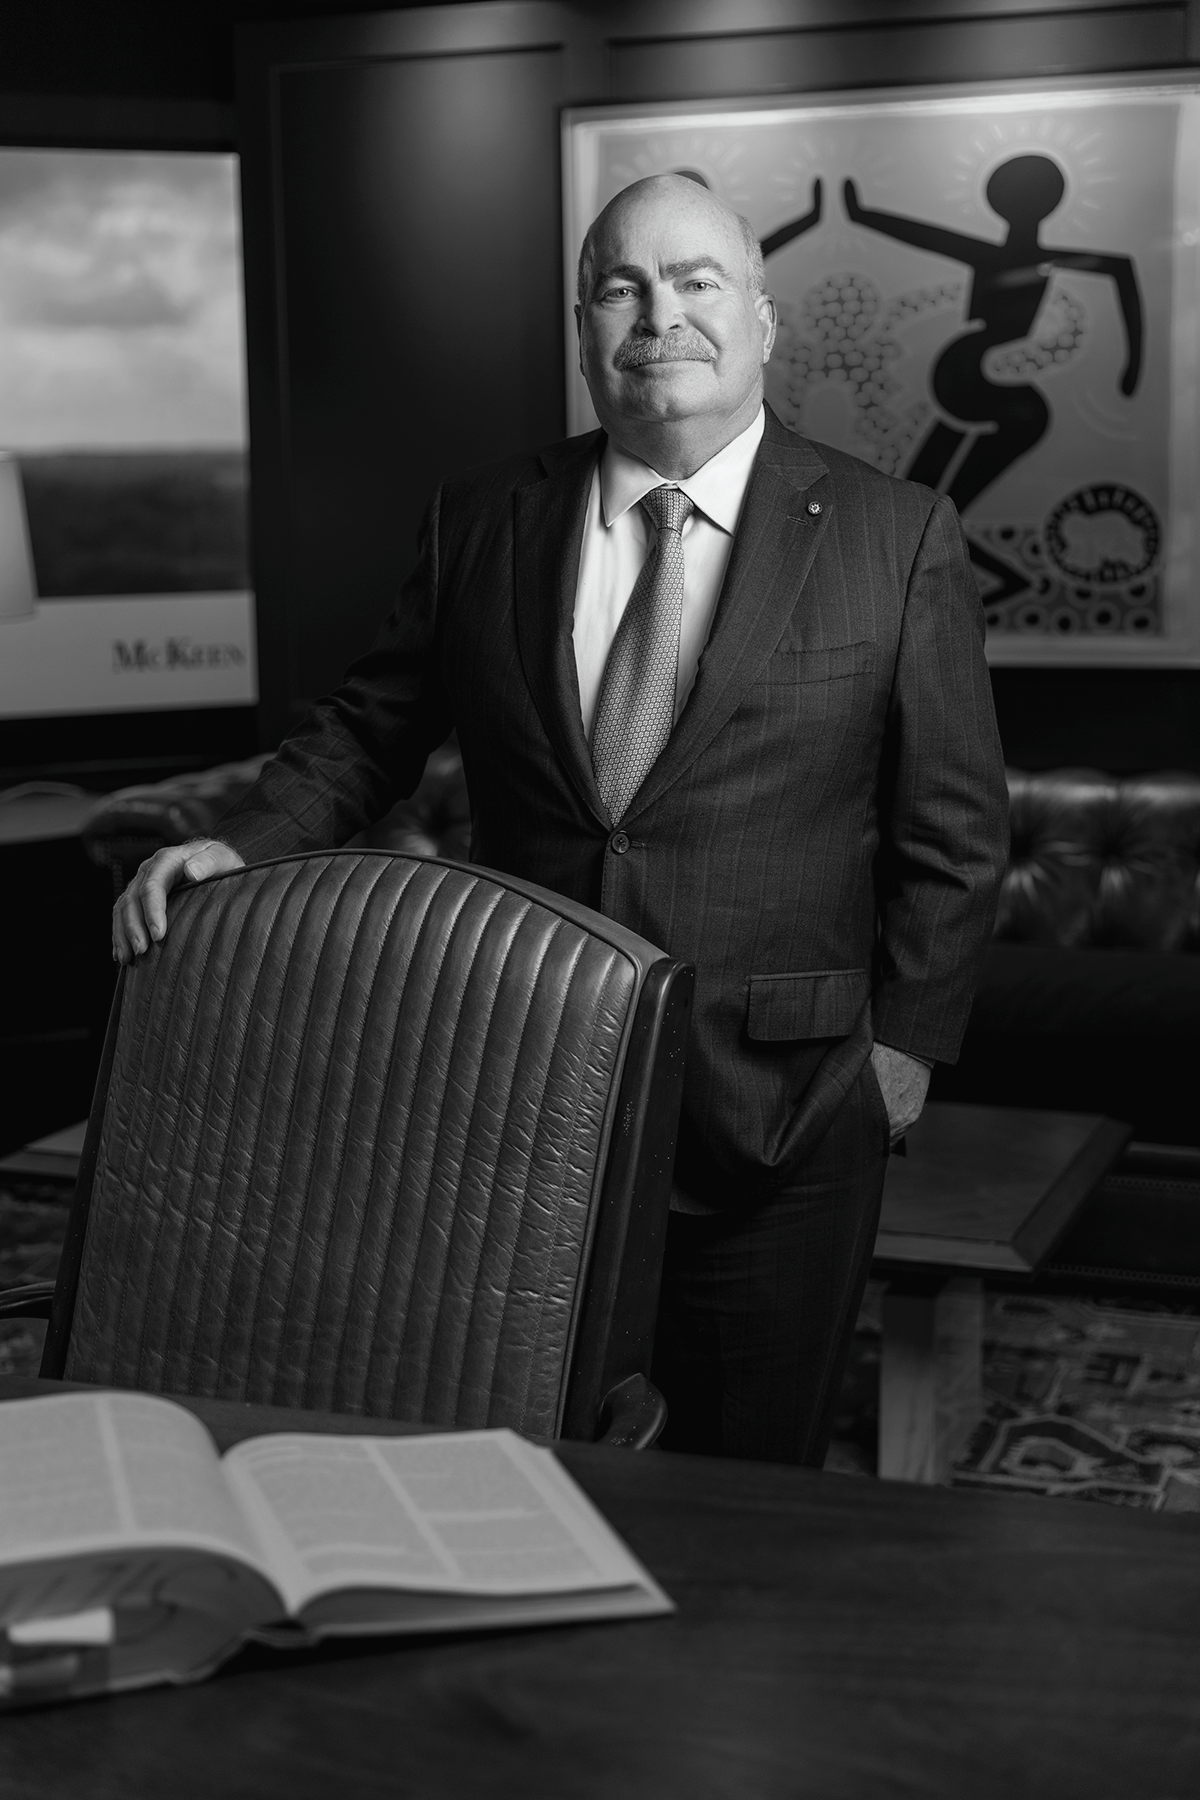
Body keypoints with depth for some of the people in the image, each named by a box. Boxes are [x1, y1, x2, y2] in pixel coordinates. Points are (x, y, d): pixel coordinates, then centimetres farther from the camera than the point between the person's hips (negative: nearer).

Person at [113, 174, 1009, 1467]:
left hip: (778, 1113, -2)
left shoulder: (896, 538, -3)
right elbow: (370, 728, 11)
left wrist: (905, 1036, -2)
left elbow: (950, 827, 1)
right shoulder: (482, 522, 4)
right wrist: (245, 844, -5)